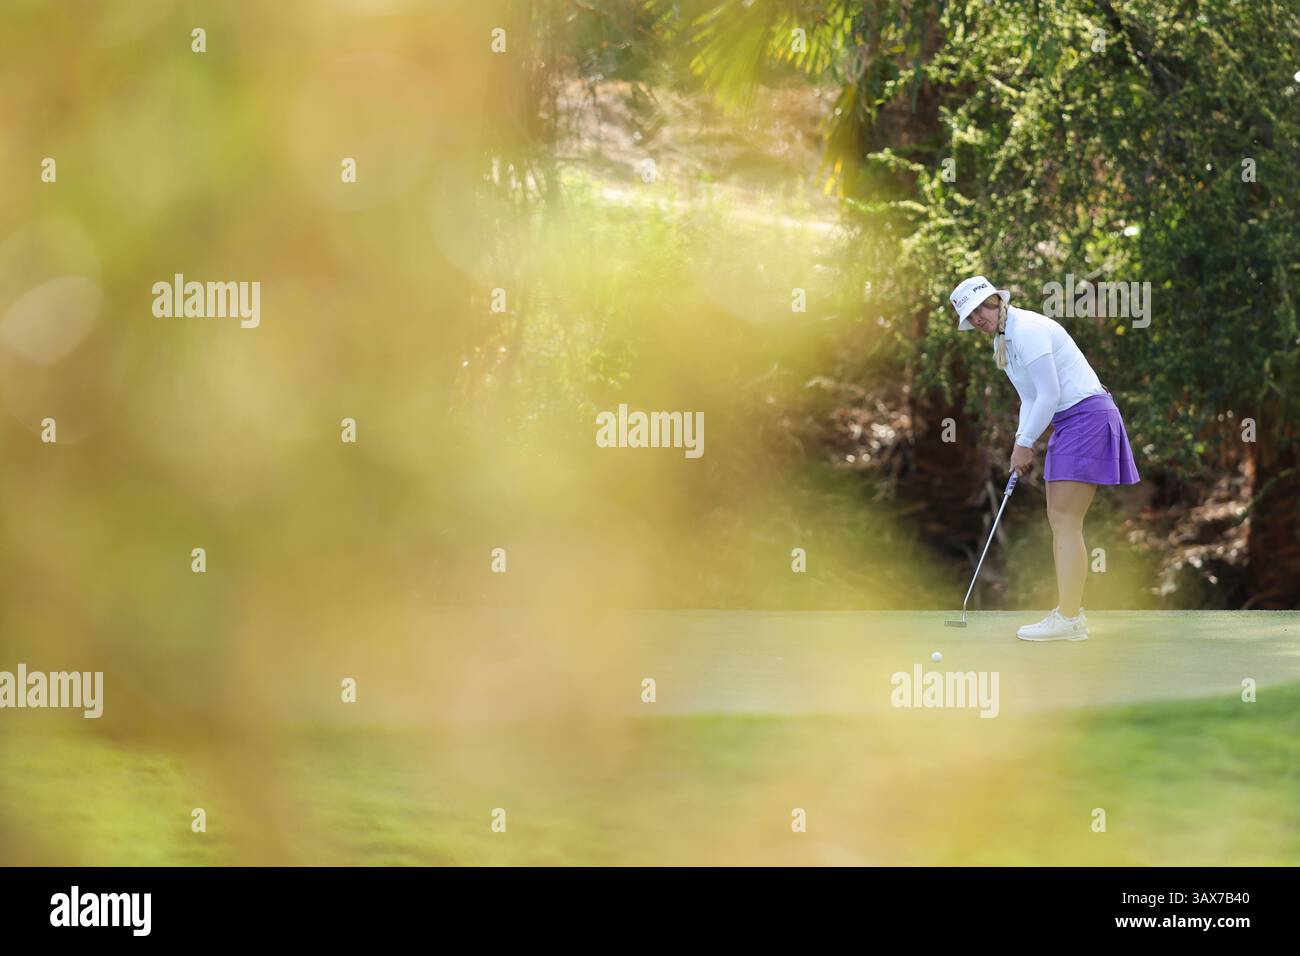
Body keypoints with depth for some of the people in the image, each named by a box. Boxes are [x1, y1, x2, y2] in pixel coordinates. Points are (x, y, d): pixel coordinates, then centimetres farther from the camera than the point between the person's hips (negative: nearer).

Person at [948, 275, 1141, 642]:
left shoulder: (1027, 331, -18)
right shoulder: (1003, 340, 14)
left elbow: (1049, 395, -19)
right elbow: (1030, 398, 19)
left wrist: (1025, 444, -10)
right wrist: (1021, 442, 4)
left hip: (1087, 416, -10)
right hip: (1067, 423, 10)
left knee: (1065, 520, -13)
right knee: (1058, 520, 9)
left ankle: (1069, 619, -14)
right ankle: (1070, 610, 13)